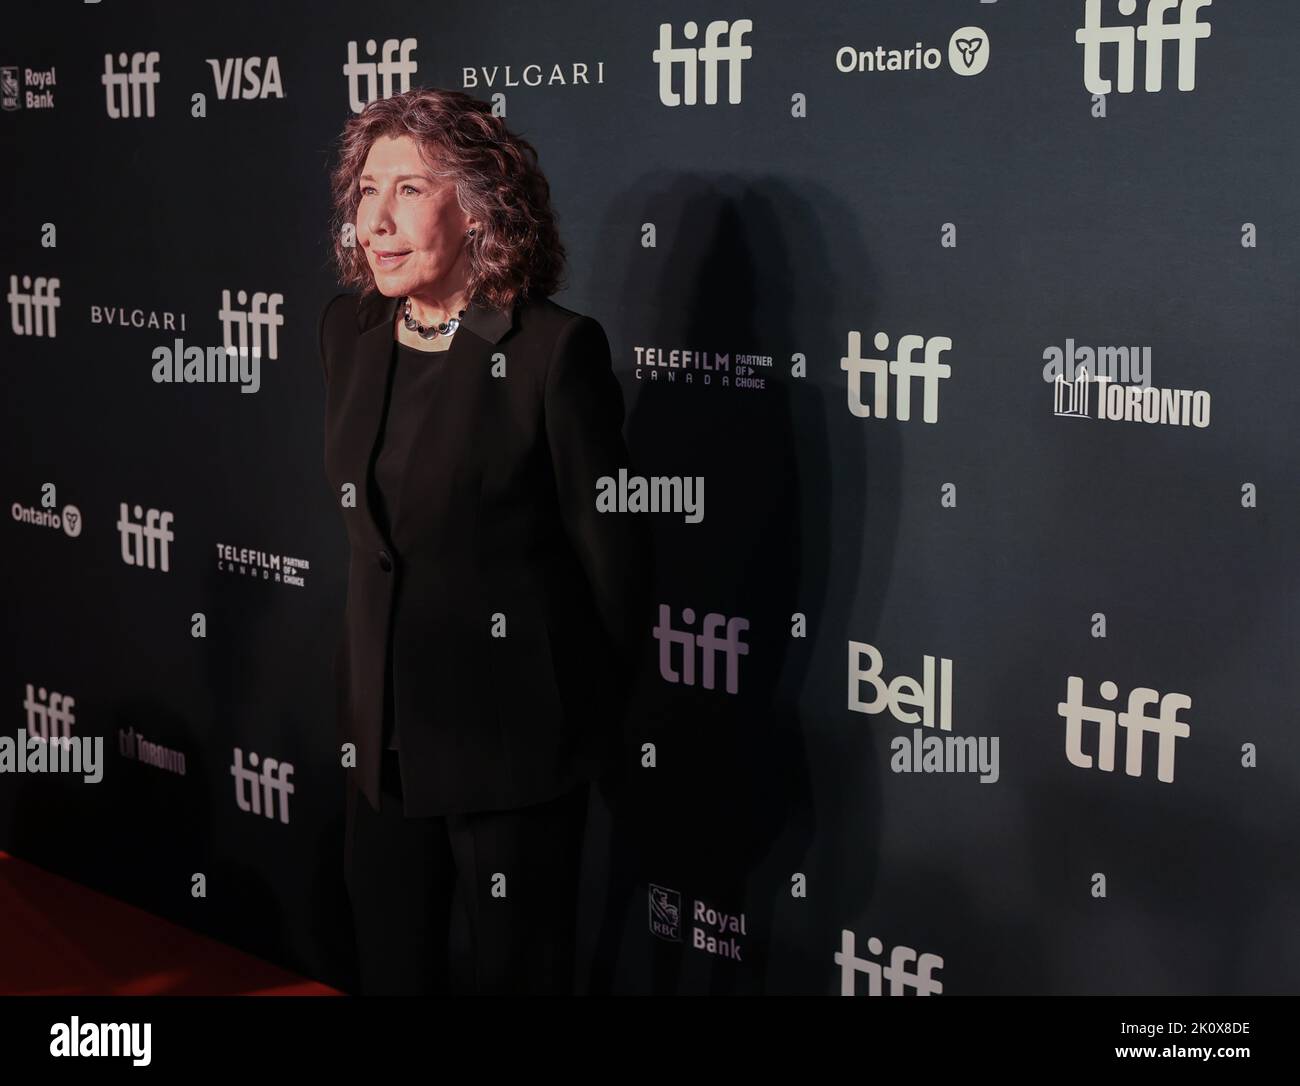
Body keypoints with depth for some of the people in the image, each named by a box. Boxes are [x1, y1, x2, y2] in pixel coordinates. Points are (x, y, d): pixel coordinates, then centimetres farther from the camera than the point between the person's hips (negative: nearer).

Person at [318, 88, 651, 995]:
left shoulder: (555, 349, -18)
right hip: (384, 723, 6)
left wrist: (593, 714, 0)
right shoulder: (351, 331, 2)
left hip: (512, 726, -6)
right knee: (390, 961, 18)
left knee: (517, 964, 10)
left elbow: (612, 548, -11)